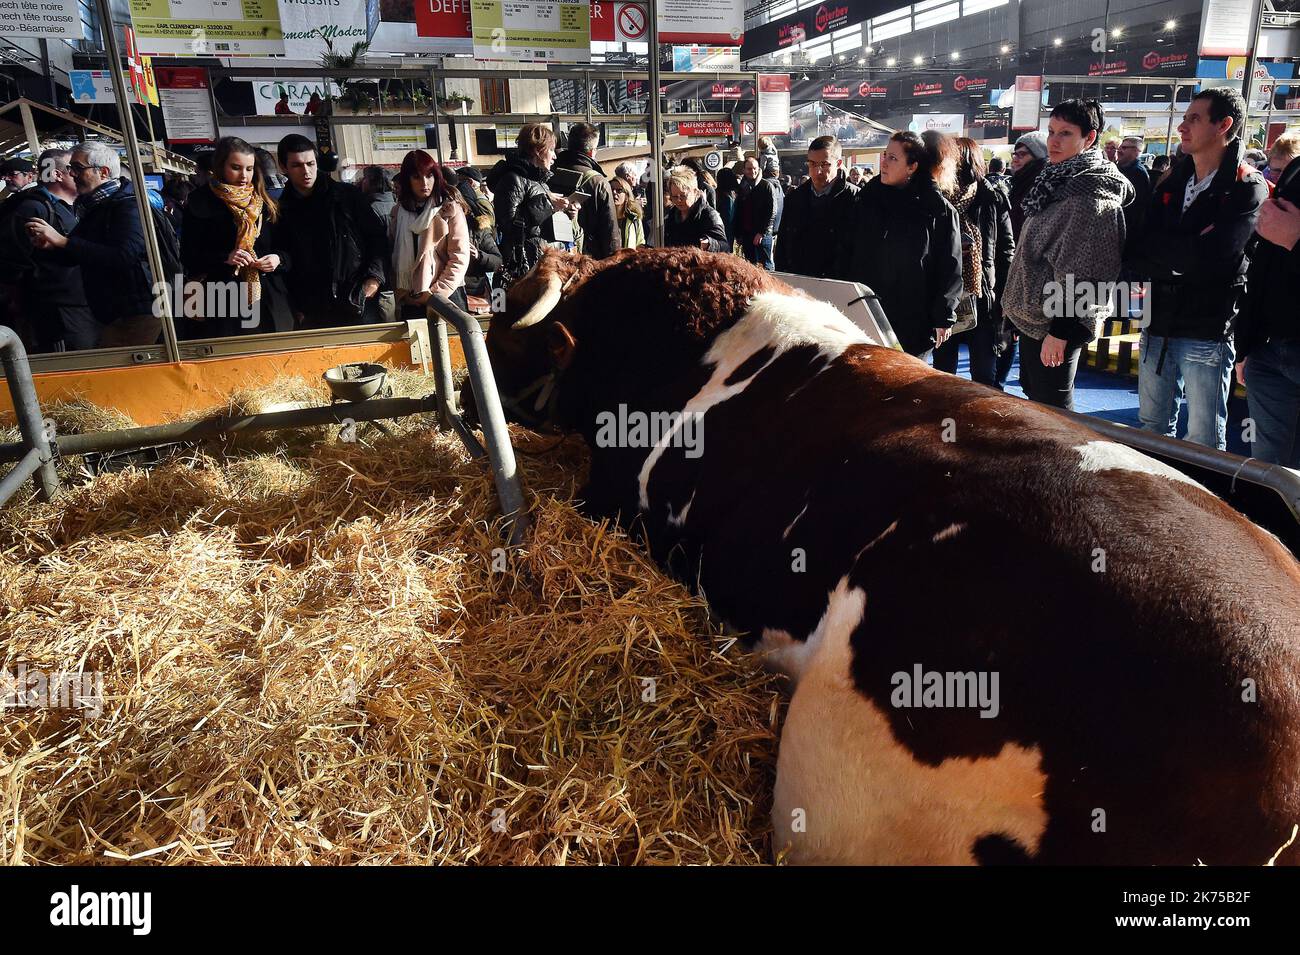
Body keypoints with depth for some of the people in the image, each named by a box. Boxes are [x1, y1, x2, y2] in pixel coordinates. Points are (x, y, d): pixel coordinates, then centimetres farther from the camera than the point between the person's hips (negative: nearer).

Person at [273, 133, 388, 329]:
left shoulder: (348, 195, 4)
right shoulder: (282, 212, 7)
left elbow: (377, 236, 6)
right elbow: (284, 263, 11)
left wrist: (374, 277, -6)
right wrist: (297, 308, 3)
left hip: (360, 305, -1)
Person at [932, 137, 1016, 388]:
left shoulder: (993, 200, -2)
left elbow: (1006, 252, 0)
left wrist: (1002, 299, -5)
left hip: (981, 300, -2)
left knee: (984, 376, 5)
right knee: (942, 372, 10)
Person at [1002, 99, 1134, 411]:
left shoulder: (1090, 193, -16)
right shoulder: (1060, 182, 13)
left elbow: (1081, 273, -21)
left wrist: (1060, 331, -22)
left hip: (1055, 322, -10)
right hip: (1035, 315, 10)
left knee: (1053, 408, -1)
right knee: (1034, 395, 19)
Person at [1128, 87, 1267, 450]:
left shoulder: (1247, 188, -8)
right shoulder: (1172, 184, 11)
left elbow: (1207, 257, -21)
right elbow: (1139, 250, 1)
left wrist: (1157, 250, -10)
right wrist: (1185, 254, -15)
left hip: (1206, 332, -6)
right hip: (1159, 326, 6)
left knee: (1203, 440, 1)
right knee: (1152, 426, 15)